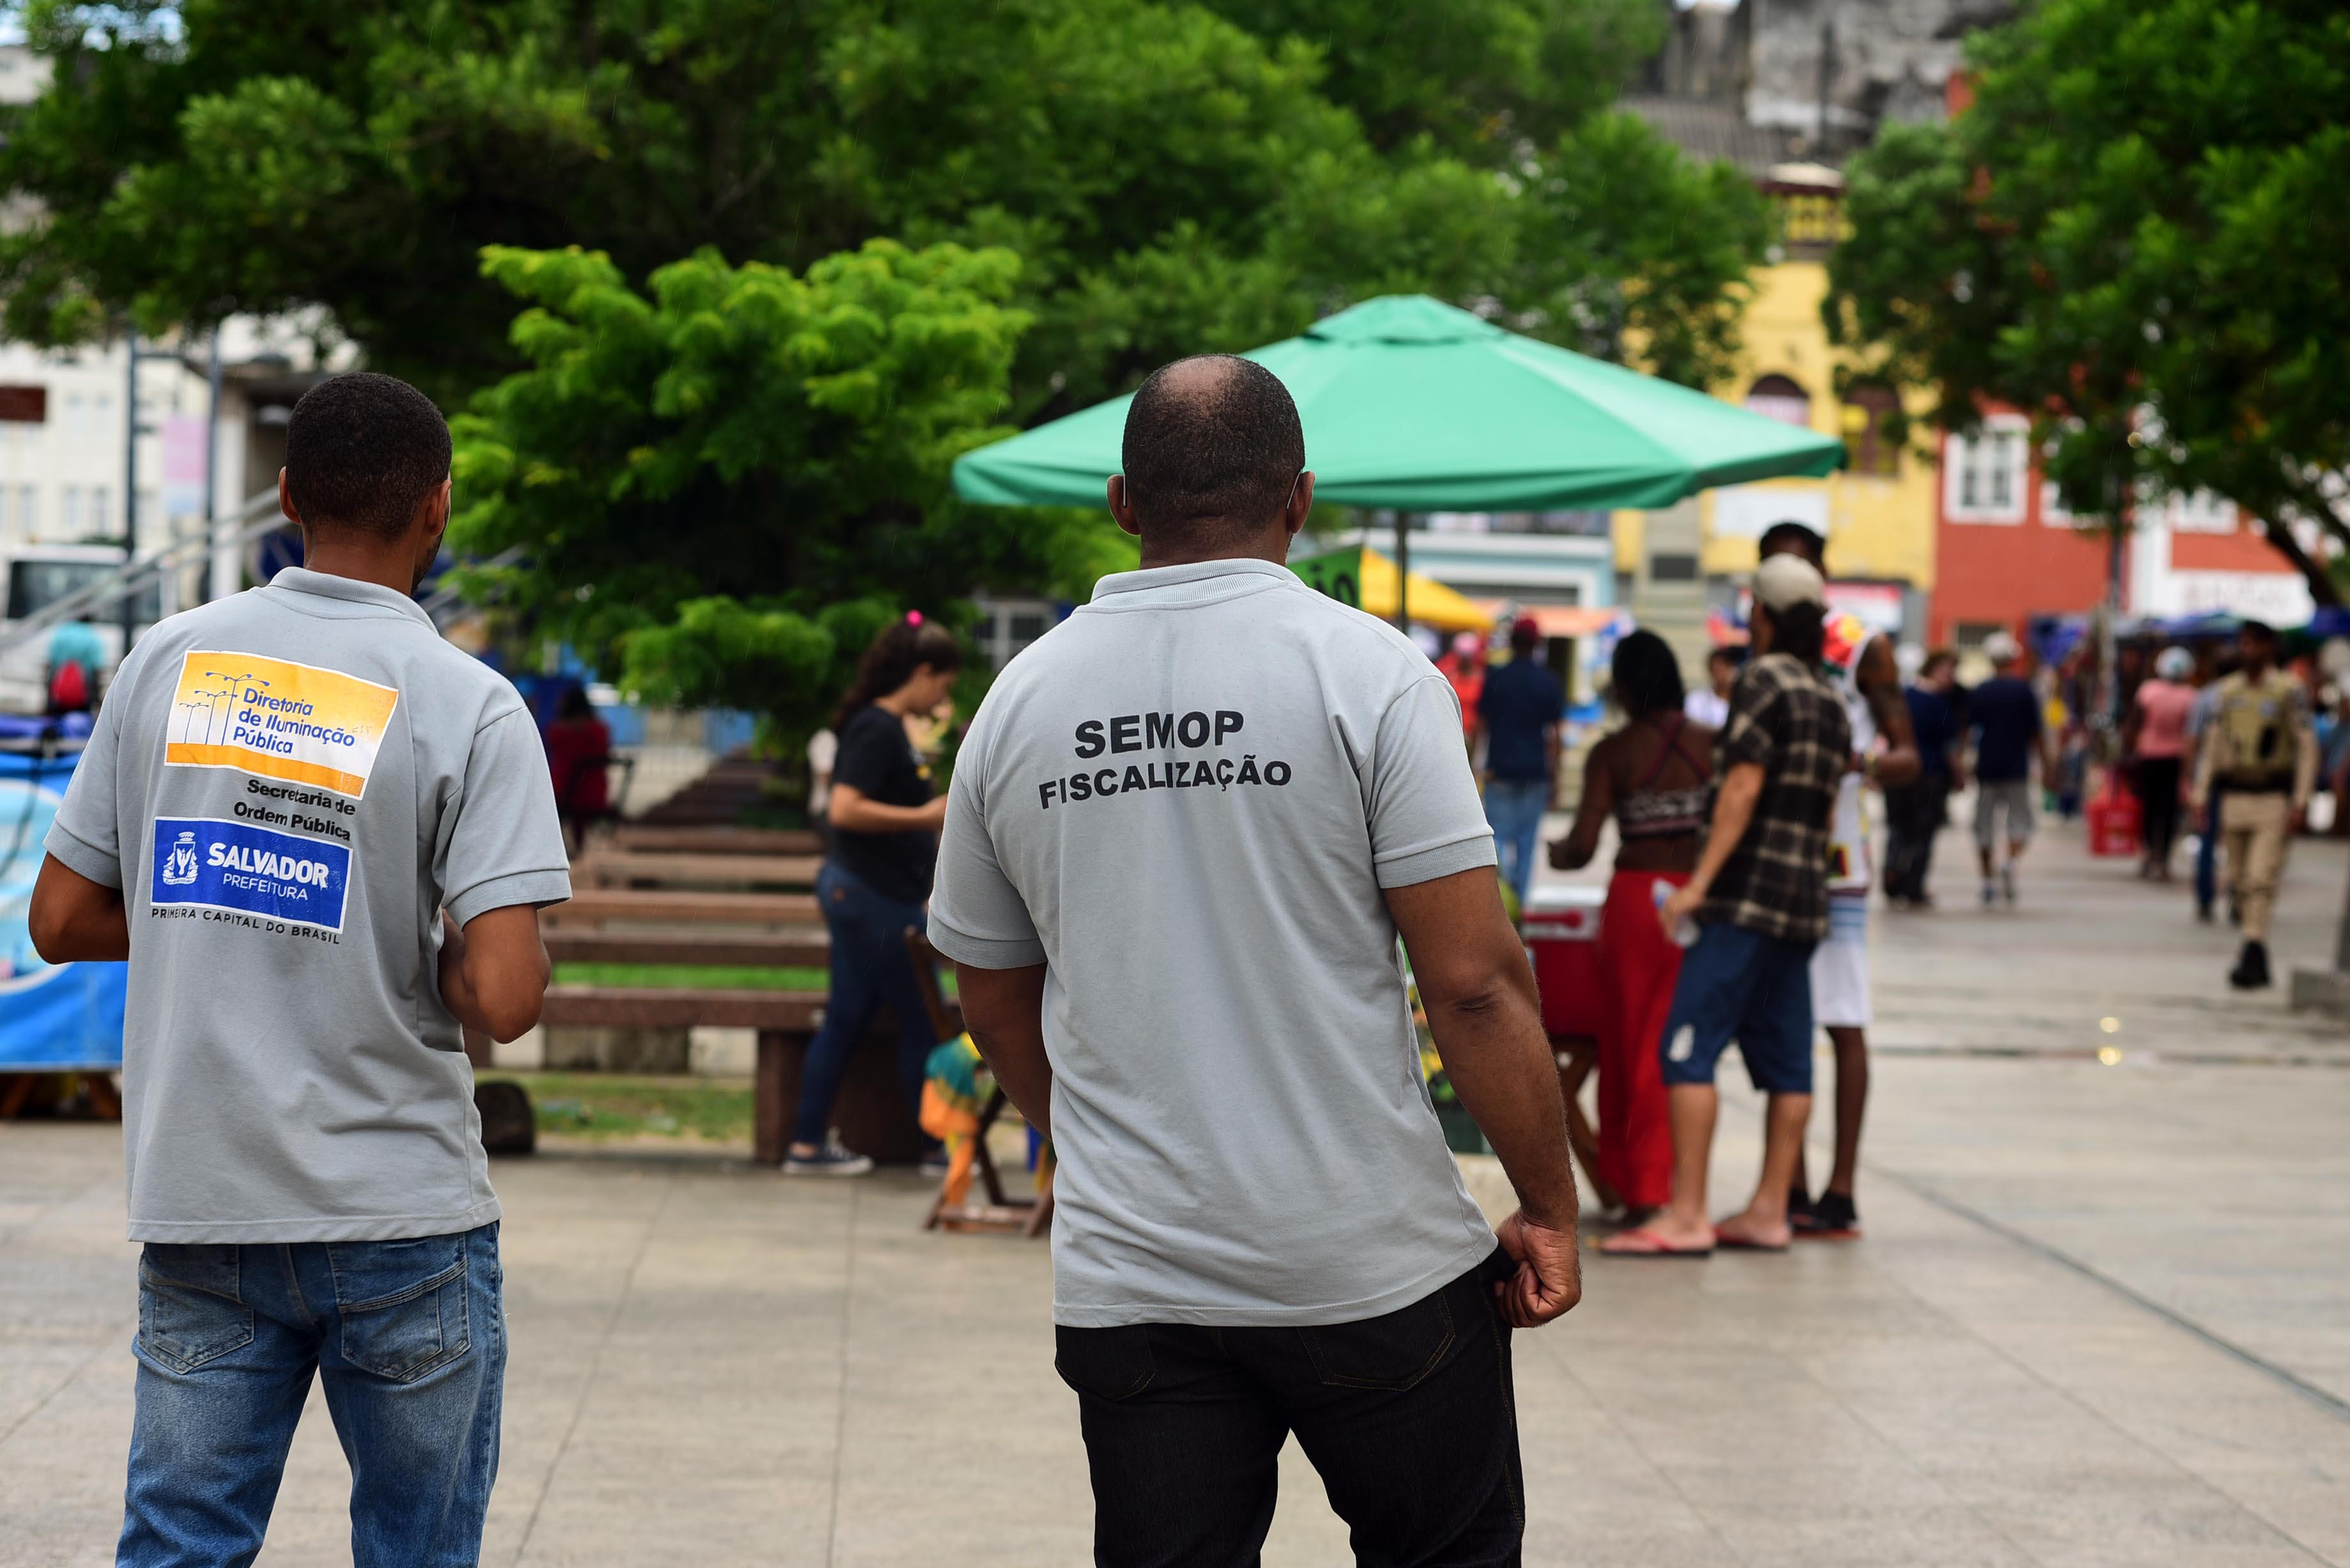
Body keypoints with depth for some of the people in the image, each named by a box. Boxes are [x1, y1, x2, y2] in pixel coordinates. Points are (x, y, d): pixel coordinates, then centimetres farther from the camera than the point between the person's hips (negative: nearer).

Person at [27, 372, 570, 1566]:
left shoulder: (164, 661, 4)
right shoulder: (468, 706, -9)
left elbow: (62, 920, 8)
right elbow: (502, 998, -17)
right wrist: (428, 948, 4)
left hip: (194, 1208, 3)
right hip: (403, 1219, -3)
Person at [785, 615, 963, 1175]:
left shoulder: (885, 727, 13)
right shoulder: (877, 731, -18)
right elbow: (845, 810, -26)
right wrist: (926, 817, -23)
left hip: (858, 891, 10)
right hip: (875, 896, -10)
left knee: (848, 1017, 12)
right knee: (921, 1021, -1)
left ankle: (809, 1144, 15)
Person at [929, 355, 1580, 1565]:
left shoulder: (1018, 700, 5)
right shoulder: (1364, 672, -8)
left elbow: (995, 1001, 16)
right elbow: (1475, 982, -12)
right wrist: (1549, 1208, -2)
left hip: (1126, 1278, 3)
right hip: (1374, 1271, -3)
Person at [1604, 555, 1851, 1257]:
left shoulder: (1763, 682, -9)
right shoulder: (1831, 700, 15)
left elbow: (1742, 789, -17)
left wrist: (1700, 881, -19)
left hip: (1748, 893, -9)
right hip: (1804, 897, 9)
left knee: (1691, 1046, -10)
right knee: (1785, 1059, 9)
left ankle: (1686, 1215, -15)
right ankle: (1770, 1210, 11)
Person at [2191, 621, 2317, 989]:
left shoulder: (2288, 690, -6)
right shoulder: (2228, 692, 9)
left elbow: (2307, 747, -7)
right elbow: (2212, 746, 14)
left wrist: (2300, 802, -13)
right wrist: (2200, 796, 8)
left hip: (2274, 802, -5)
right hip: (2235, 798, 5)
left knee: (2261, 879, -15)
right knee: (2240, 881, 7)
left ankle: (2253, 954, -18)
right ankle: (2258, 960, 16)